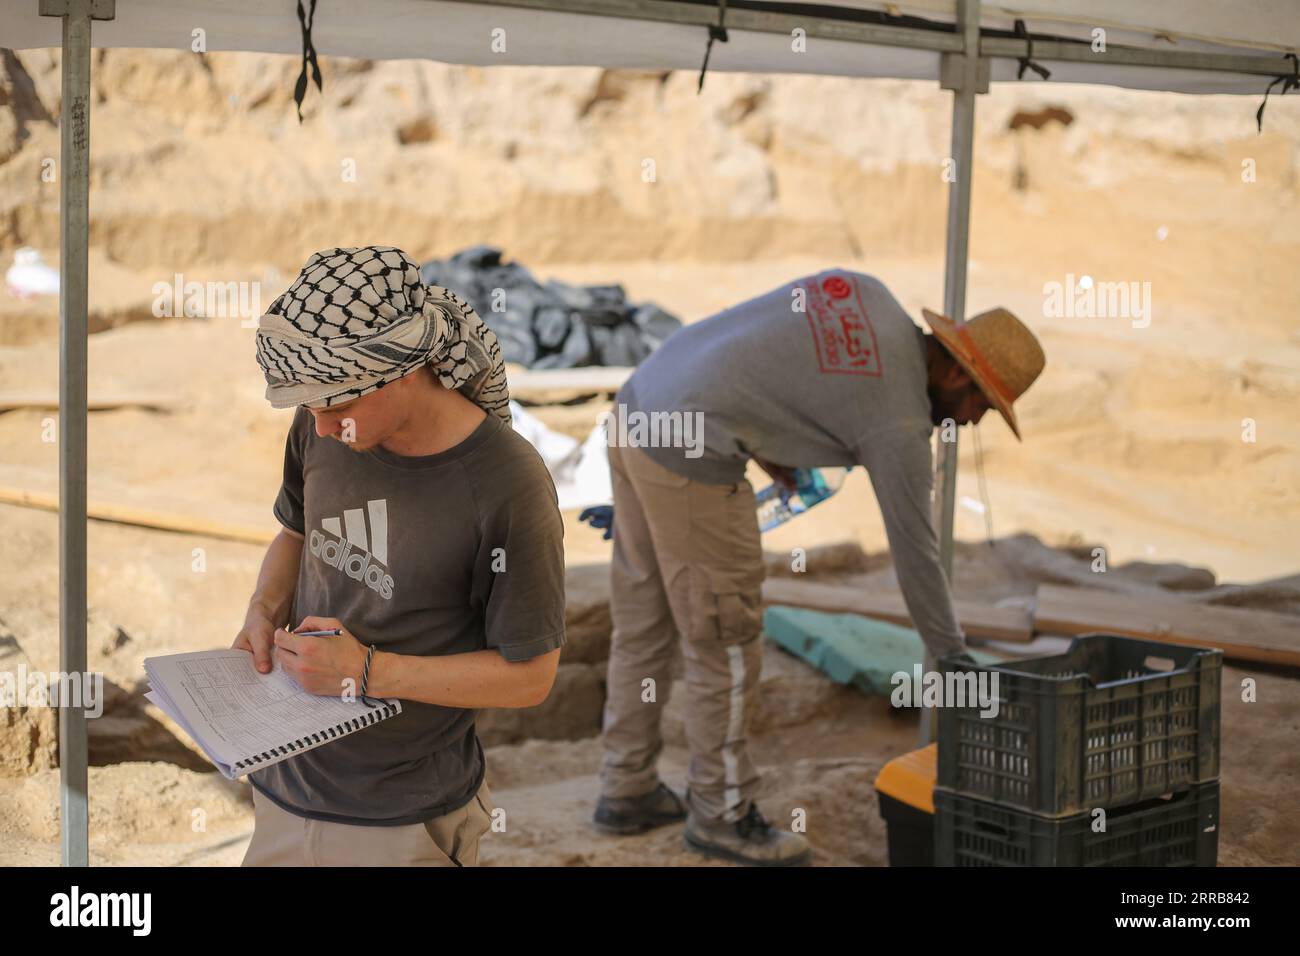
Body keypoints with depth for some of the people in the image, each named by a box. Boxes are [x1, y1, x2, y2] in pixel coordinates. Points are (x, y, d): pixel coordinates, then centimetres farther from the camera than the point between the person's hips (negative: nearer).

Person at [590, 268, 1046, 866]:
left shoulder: (866, 292, 11)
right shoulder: (899, 423, -9)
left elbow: (732, 338, 16)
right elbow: (915, 553, -2)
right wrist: (955, 664, 9)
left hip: (637, 414, 9)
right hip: (691, 458, -9)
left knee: (646, 623, 18)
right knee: (725, 640, 5)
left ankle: (628, 792, 29)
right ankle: (722, 812, 19)